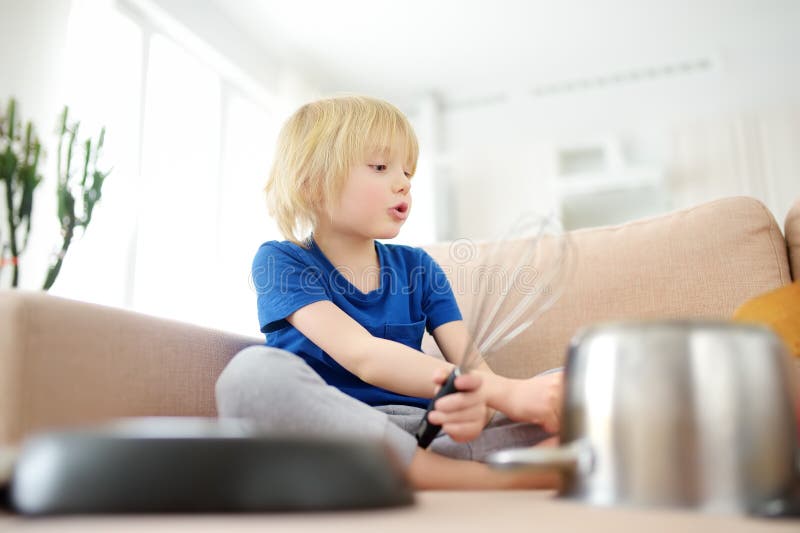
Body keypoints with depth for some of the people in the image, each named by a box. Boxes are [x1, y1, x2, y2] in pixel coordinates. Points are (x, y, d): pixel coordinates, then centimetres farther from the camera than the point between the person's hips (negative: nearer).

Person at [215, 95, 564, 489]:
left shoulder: (417, 267, 12)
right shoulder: (281, 263, -1)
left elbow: (471, 363, 0)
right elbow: (363, 356, -18)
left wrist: (479, 404, -28)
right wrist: (507, 393, -28)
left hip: (422, 437, 4)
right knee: (254, 371, -35)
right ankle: (478, 480, -30)